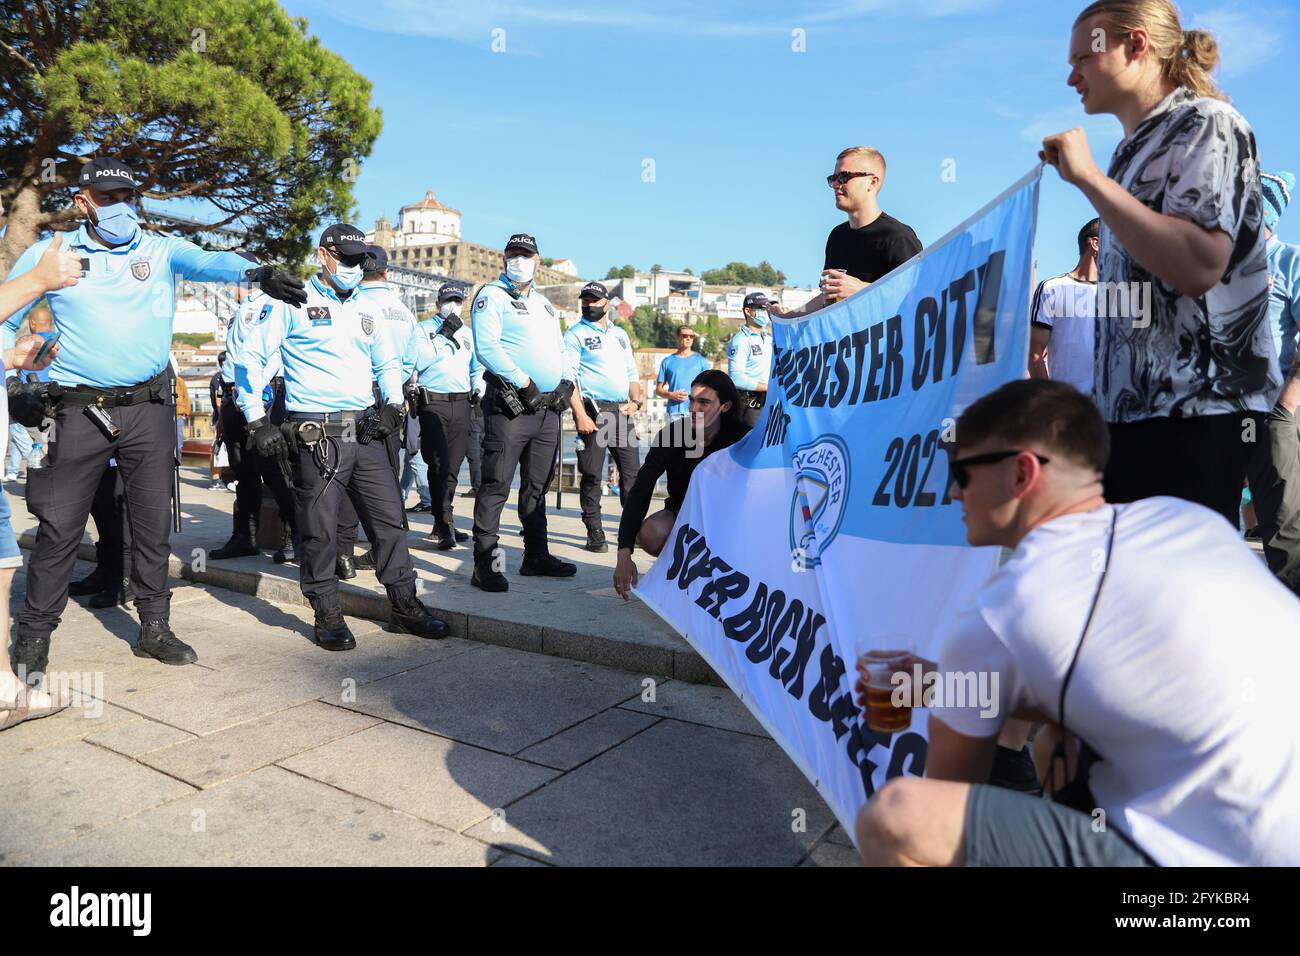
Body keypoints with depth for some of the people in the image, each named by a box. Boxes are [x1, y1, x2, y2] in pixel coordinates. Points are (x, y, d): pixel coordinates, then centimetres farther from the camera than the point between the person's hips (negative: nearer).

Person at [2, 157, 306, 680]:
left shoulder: (161, 250, 5)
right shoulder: (49, 255, 6)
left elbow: (208, 261, -16)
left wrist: (254, 271, -38)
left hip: (150, 408, 1)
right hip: (81, 411, -1)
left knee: (154, 524, 8)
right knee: (60, 528, 2)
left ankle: (154, 628, 20)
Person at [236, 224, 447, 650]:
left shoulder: (364, 310, 18)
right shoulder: (294, 303, 1)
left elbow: (388, 363, 28)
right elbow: (251, 357, -1)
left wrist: (392, 404, 10)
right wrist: (257, 420, -8)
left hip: (365, 433, 5)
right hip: (316, 435, -5)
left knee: (389, 517, 6)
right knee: (320, 530, 1)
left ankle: (405, 606, 16)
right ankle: (328, 615, 15)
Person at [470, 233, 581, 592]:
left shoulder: (543, 303, 22)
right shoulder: (492, 296, -1)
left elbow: (563, 350, 23)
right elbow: (487, 347, -15)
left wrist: (567, 382, 3)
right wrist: (526, 384, -19)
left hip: (548, 408, 8)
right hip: (510, 405, -7)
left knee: (537, 486, 14)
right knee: (497, 485, -7)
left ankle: (537, 555, 23)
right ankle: (485, 563, -3)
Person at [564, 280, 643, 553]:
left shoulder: (620, 335, 19)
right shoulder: (576, 334, 1)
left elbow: (632, 372, 23)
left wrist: (635, 400, 5)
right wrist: (580, 415, -17)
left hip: (622, 411, 6)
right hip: (593, 410, -5)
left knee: (632, 471, 4)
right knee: (592, 474, -3)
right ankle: (594, 533, 4)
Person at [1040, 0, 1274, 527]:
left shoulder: (1207, 125, -7)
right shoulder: (1134, 148, 18)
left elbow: (1199, 266, -23)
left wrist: (1088, 177, -18)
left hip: (1193, 411, -8)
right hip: (1128, 405, 8)